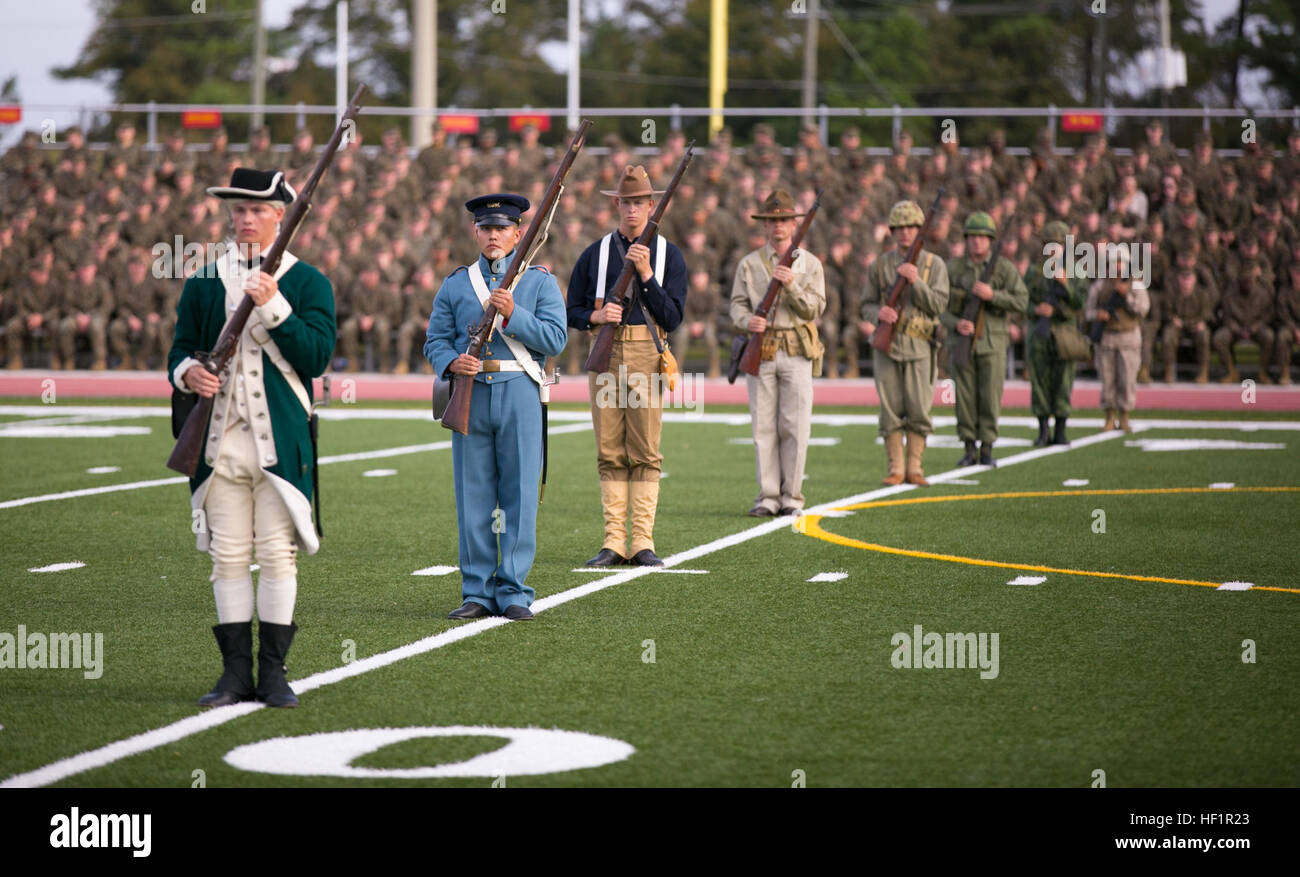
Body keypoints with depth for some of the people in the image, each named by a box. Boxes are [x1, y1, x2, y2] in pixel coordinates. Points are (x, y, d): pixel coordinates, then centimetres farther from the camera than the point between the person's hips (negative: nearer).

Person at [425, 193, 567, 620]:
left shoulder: (540, 282, 7)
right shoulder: (455, 285, 13)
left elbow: (555, 338, -4)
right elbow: (435, 340, 9)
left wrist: (512, 314, -17)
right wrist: (452, 362, -13)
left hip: (519, 393, -2)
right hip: (470, 395, 2)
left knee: (519, 496, -3)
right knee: (473, 497, 2)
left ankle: (513, 591, 2)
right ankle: (478, 592, 9)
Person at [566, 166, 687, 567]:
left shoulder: (669, 255, 6)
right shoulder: (595, 254, 9)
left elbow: (673, 317, -2)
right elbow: (572, 312, 11)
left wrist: (646, 274, -12)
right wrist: (597, 316, -10)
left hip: (648, 355, -1)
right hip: (606, 354, 1)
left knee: (645, 454, -2)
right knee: (610, 454, 1)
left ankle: (643, 543, 0)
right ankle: (613, 542, 4)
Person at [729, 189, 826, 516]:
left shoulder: (810, 263, 9)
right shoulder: (749, 264, 11)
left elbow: (815, 308, 0)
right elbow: (737, 304, 7)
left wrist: (792, 285, -16)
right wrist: (747, 321, -15)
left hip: (797, 353, -1)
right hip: (760, 352, 1)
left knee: (795, 427, -4)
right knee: (763, 427, -1)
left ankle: (791, 497, 3)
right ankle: (768, 497, 4)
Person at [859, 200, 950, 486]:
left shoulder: (934, 264, 5)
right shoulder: (879, 265, 10)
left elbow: (938, 304, -4)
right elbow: (867, 304, 13)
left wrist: (915, 281, -17)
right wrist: (878, 313, -10)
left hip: (919, 345, -1)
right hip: (886, 344, 1)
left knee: (919, 409, -4)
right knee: (891, 410, 0)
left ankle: (915, 468, 4)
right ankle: (895, 469, 5)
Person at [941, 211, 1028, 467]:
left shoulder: (1004, 267, -1)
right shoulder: (953, 268, 3)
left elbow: (1021, 302, -6)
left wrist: (992, 295, -20)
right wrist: (956, 324, -16)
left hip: (992, 342, -1)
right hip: (963, 340, 1)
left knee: (990, 397, -4)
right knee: (965, 398, 1)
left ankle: (987, 450, 5)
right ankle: (969, 451, 10)